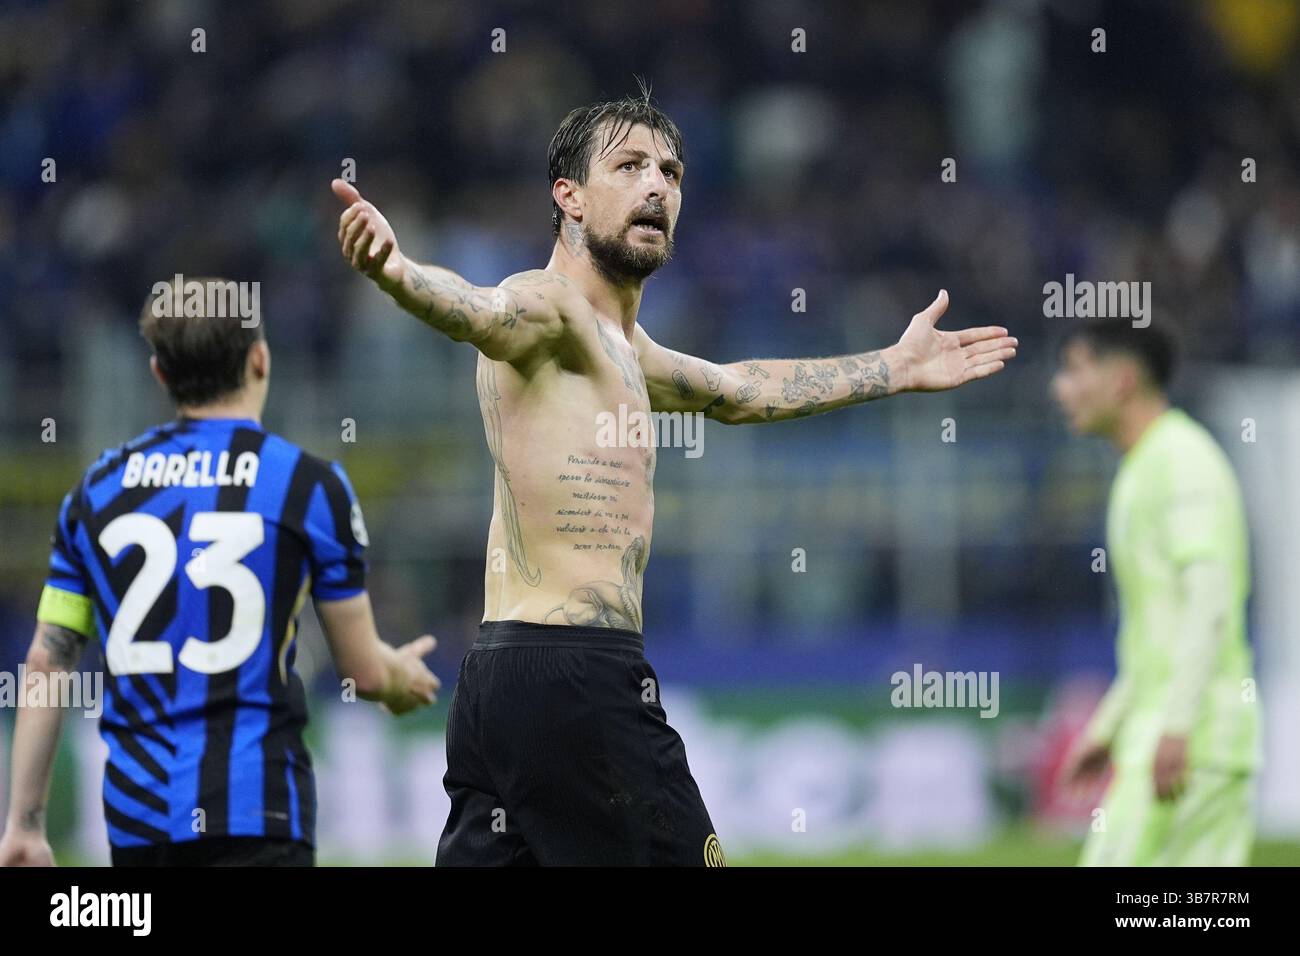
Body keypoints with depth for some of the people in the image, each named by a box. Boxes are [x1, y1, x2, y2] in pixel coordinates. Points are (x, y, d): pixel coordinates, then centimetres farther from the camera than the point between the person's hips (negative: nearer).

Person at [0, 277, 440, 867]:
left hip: (134, 817, 5)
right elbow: (363, 672, 4)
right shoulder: (308, 485, -2)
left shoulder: (97, 488, 9)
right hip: (254, 817, -5)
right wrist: (403, 677, 28)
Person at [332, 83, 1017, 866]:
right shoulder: (549, 308, -7)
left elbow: (740, 391, 42)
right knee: (683, 856, -3)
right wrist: (397, 272, -54)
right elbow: (476, 310, -30)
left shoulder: (615, 345, 24)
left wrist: (898, 369, 51)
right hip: (577, 675, -10)